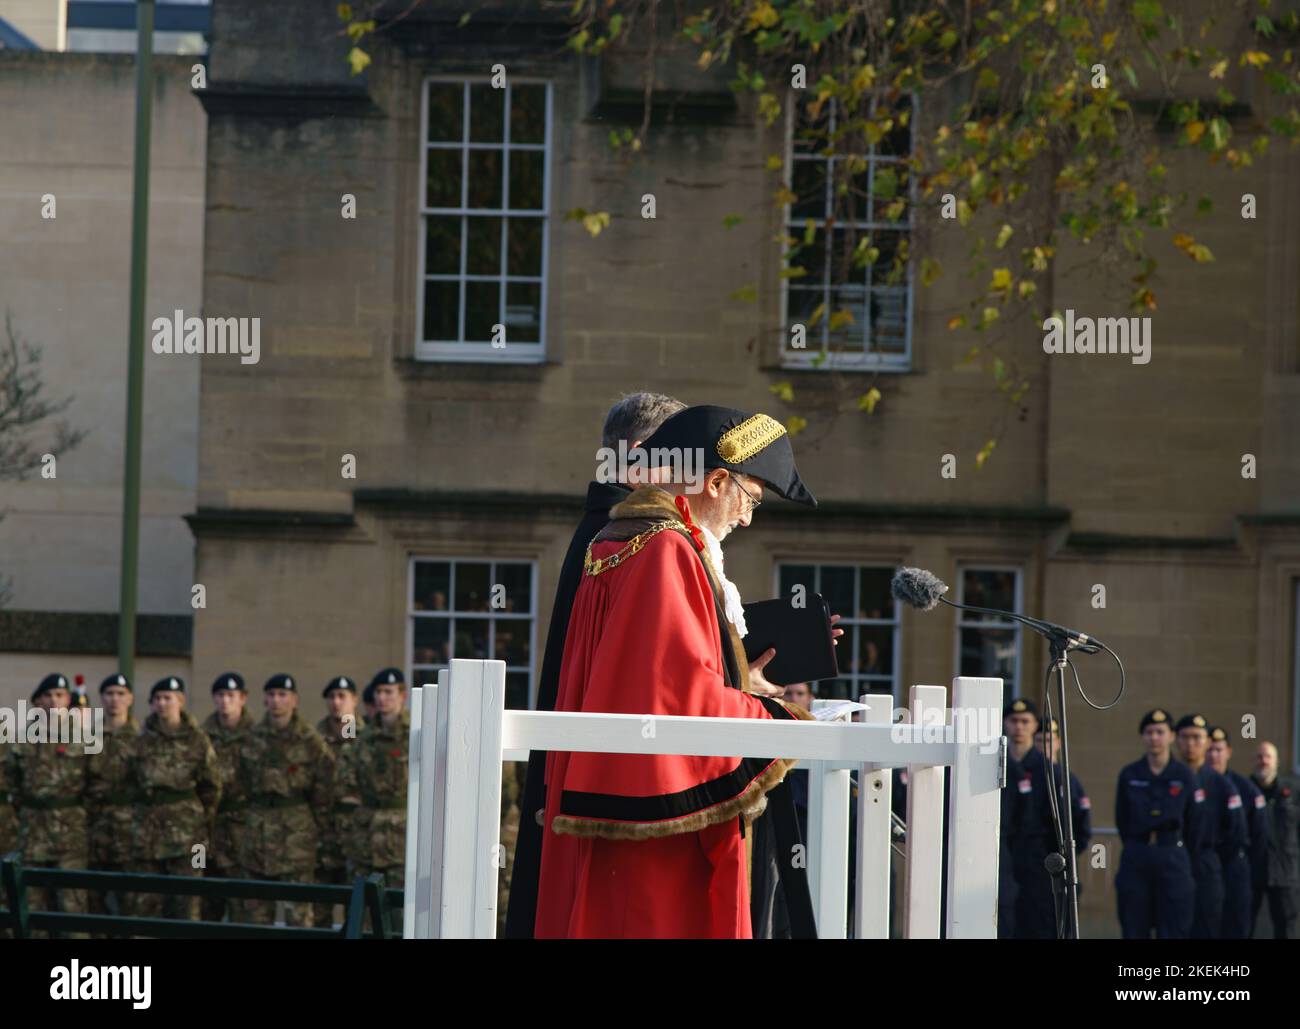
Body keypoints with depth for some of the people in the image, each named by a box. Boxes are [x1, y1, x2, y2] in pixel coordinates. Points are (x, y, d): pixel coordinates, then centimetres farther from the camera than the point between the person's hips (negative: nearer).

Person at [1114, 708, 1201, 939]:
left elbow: (1195, 824, 7)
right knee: (1134, 931, 2)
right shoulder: (1129, 775, 4)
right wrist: (1138, 850, 12)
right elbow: (1122, 820, 12)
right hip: (1135, 860, 1)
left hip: (1173, 860, -1)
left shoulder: (1185, 776, 1)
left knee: (1173, 931, -3)